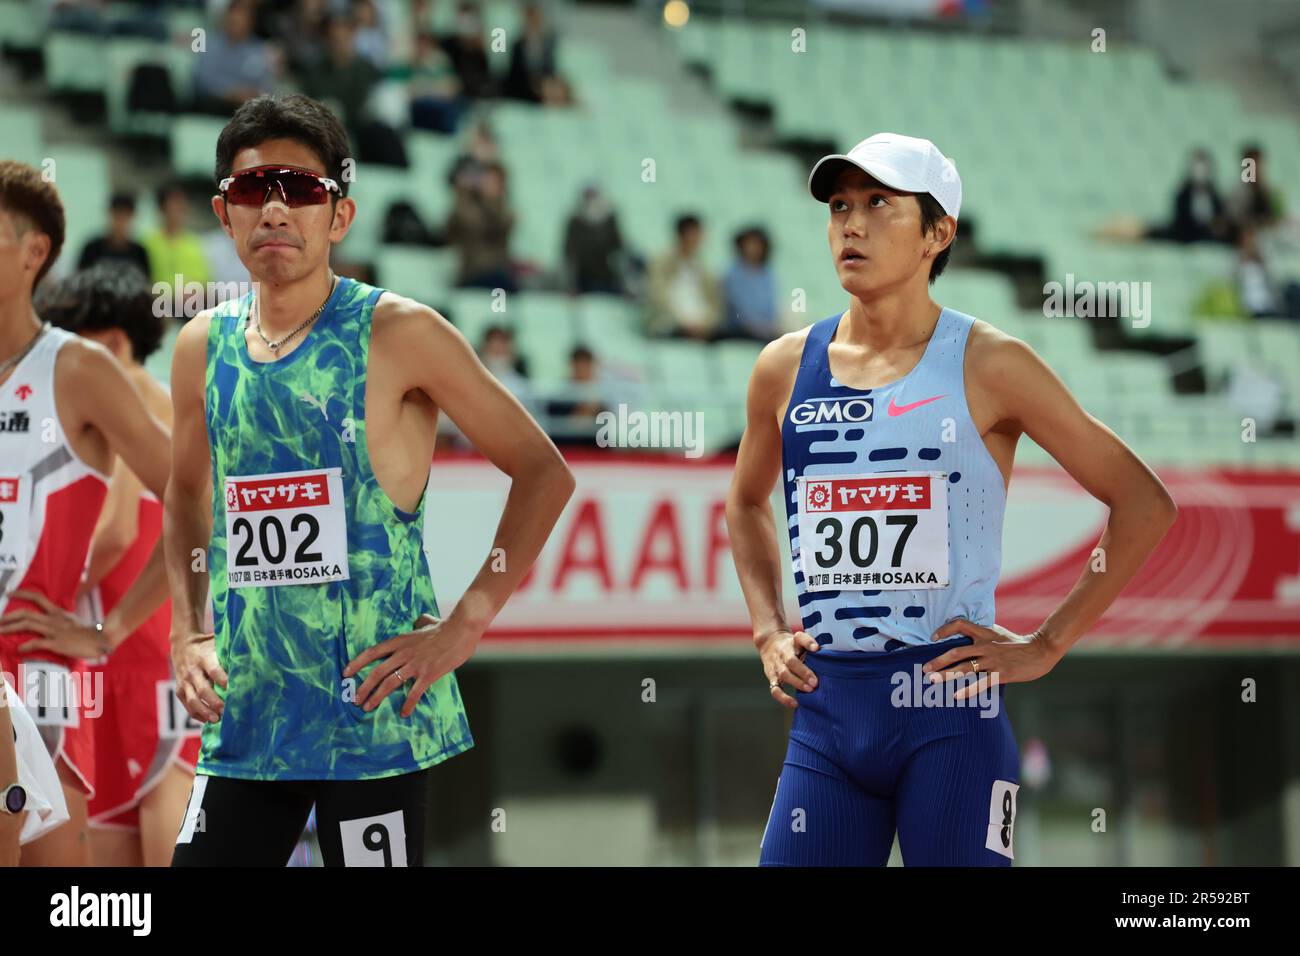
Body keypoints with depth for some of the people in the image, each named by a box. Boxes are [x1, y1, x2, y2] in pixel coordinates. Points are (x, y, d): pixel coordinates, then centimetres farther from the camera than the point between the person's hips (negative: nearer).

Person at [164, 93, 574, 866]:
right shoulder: (203, 347, 8)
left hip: (374, 710, -5)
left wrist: (465, 627, -9)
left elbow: (544, 472, -4)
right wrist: (189, 635, 11)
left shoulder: (396, 333, -7)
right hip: (246, 710, 5)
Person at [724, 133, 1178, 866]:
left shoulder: (987, 365, -4)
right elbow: (748, 502, 28)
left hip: (947, 706, -3)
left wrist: (1046, 647, -4)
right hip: (825, 709, 4)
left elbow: (1145, 504, -1)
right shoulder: (785, 368, 8)